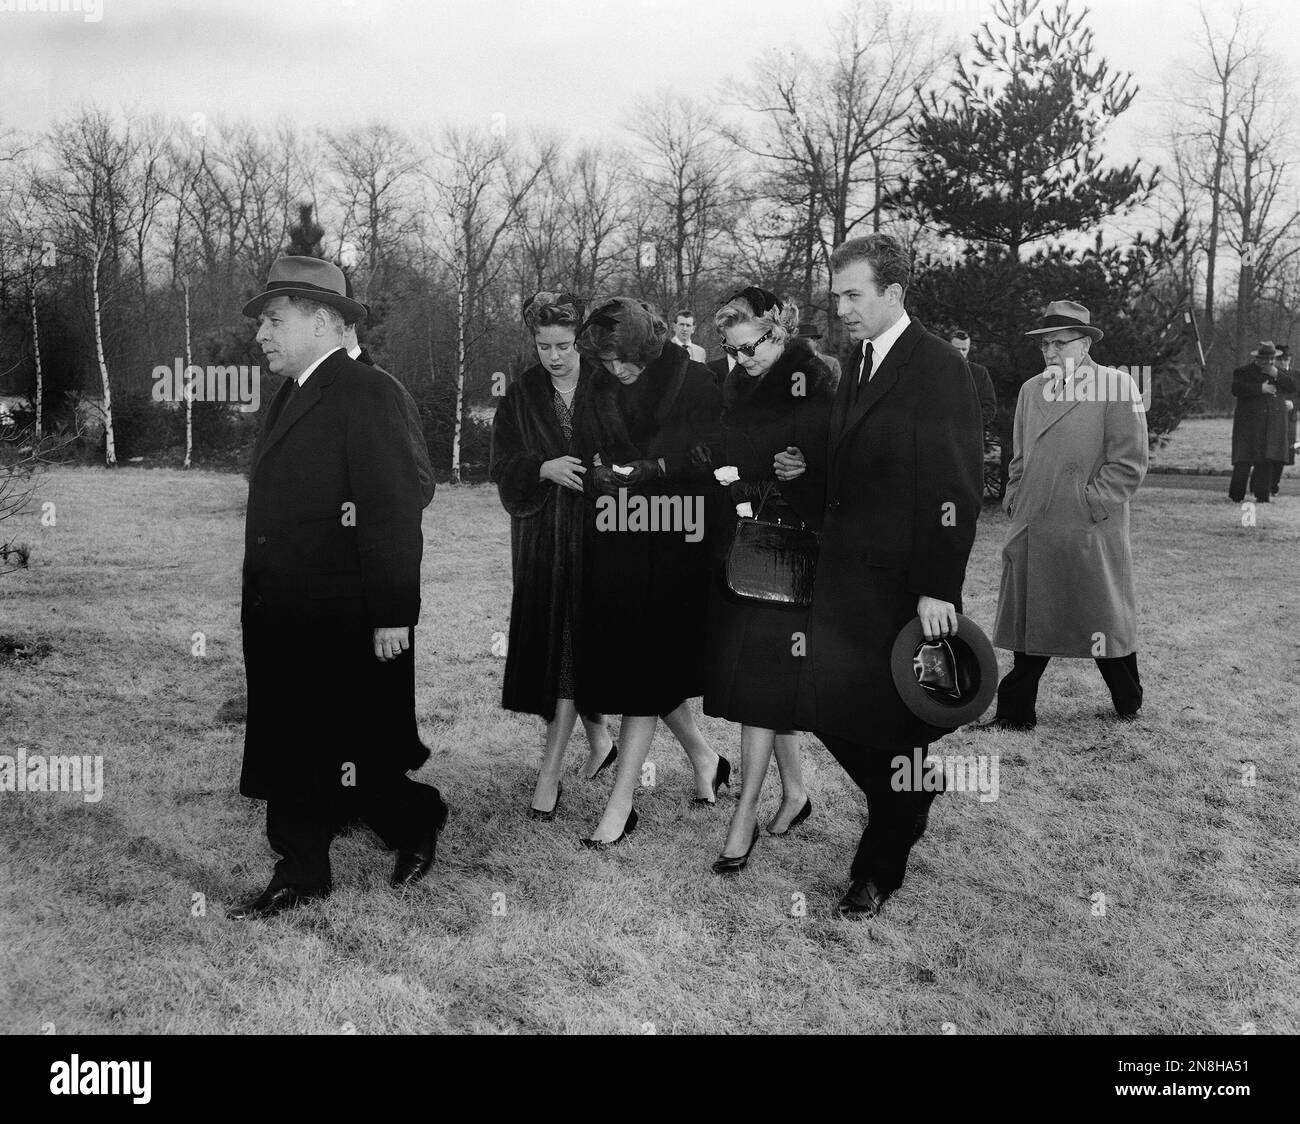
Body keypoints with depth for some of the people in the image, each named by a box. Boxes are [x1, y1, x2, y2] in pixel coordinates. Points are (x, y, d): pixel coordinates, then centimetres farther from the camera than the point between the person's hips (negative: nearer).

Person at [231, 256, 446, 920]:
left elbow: (395, 509, -17)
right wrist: (259, 607, 13)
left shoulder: (366, 392, -12)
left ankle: (418, 822, 28)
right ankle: (301, 876, 23)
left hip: (343, 622, -8)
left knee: (349, 757, 4)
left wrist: (393, 615, -20)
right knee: (291, 753, 12)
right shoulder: (290, 396, 16)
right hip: (281, 618, 8)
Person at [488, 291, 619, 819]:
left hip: (596, 534, -3)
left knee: (573, 644, -7)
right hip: (541, 539, 3)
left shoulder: (610, 389, -1)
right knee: (548, 646, 7)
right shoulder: (520, 397, 5)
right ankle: (599, 738, 30)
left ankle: (550, 770, -3)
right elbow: (502, 467, 0)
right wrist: (544, 469, -17)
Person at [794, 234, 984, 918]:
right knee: (827, 706, 8)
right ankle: (903, 810, 35)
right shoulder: (855, 361, 12)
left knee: (898, 721, 6)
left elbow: (955, 488, -16)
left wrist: (938, 588, -19)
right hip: (844, 575, 7)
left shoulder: (940, 369, -13)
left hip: (905, 580, -7)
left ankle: (880, 870, 23)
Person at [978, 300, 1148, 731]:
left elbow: (1129, 464, -8)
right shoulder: (1030, 390, 13)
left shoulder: (1117, 387, -5)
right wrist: (1015, 503, 9)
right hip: (1032, 532, 5)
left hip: (1090, 534, -5)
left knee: (1102, 624, 7)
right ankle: (1015, 713, 13)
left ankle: (1129, 704, 28)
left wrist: (1089, 504, -12)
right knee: (1029, 625, 7)